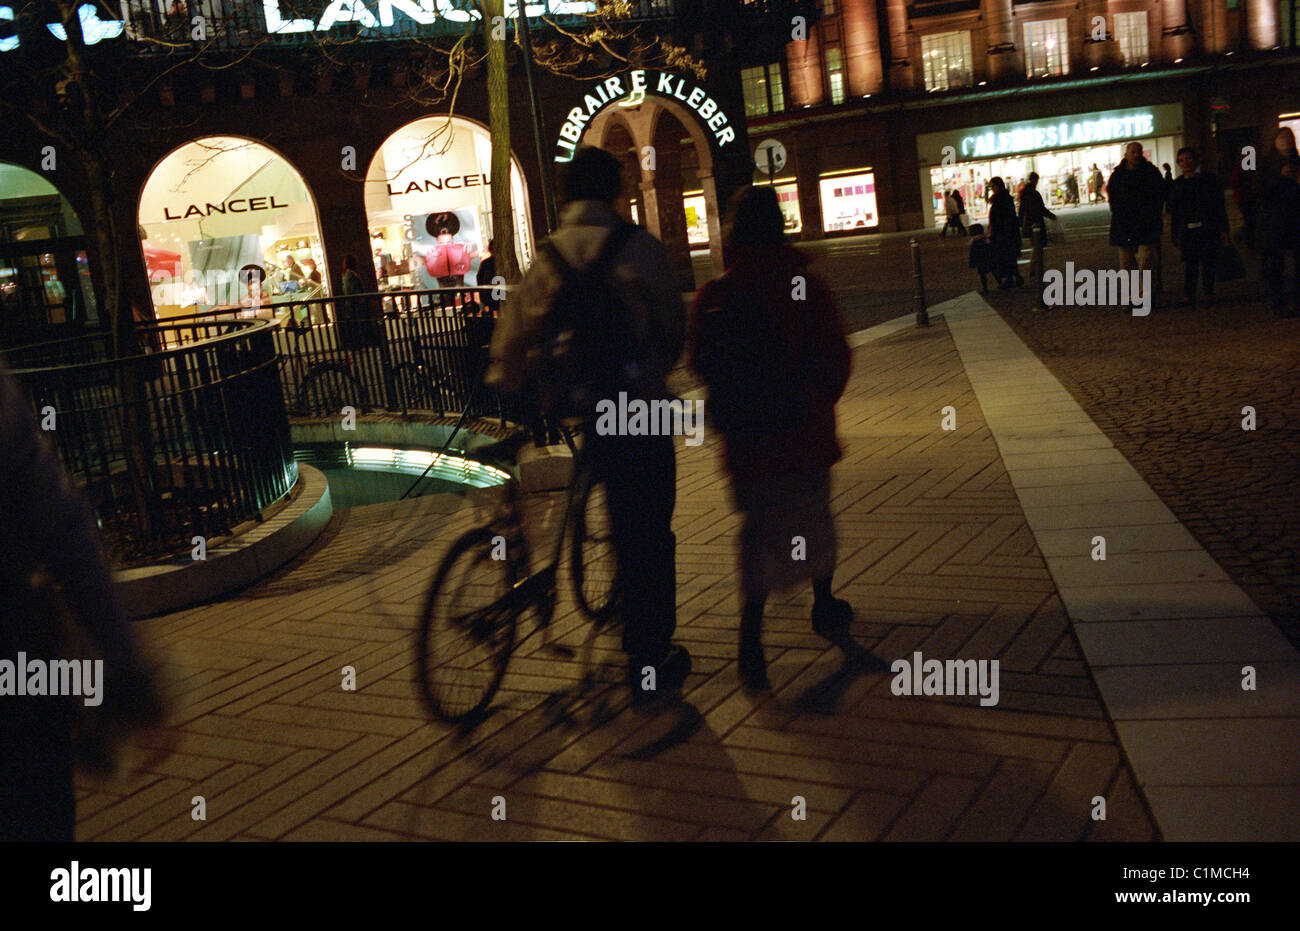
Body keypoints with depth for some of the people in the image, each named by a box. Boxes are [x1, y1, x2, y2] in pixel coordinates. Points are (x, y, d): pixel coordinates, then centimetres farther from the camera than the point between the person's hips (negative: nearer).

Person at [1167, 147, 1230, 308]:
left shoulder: (1209, 180, 5)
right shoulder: (1177, 185, 10)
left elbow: (1220, 207, 5)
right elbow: (1174, 212, 10)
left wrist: (1223, 229, -1)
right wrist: (1174, 235, 6)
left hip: (1209, 229, -1)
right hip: (1187, 231, 1)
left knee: (1209, 262, 1)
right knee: (1190, 264, -2)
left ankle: (1209, 293, 12)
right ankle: (1188, 295, 1)